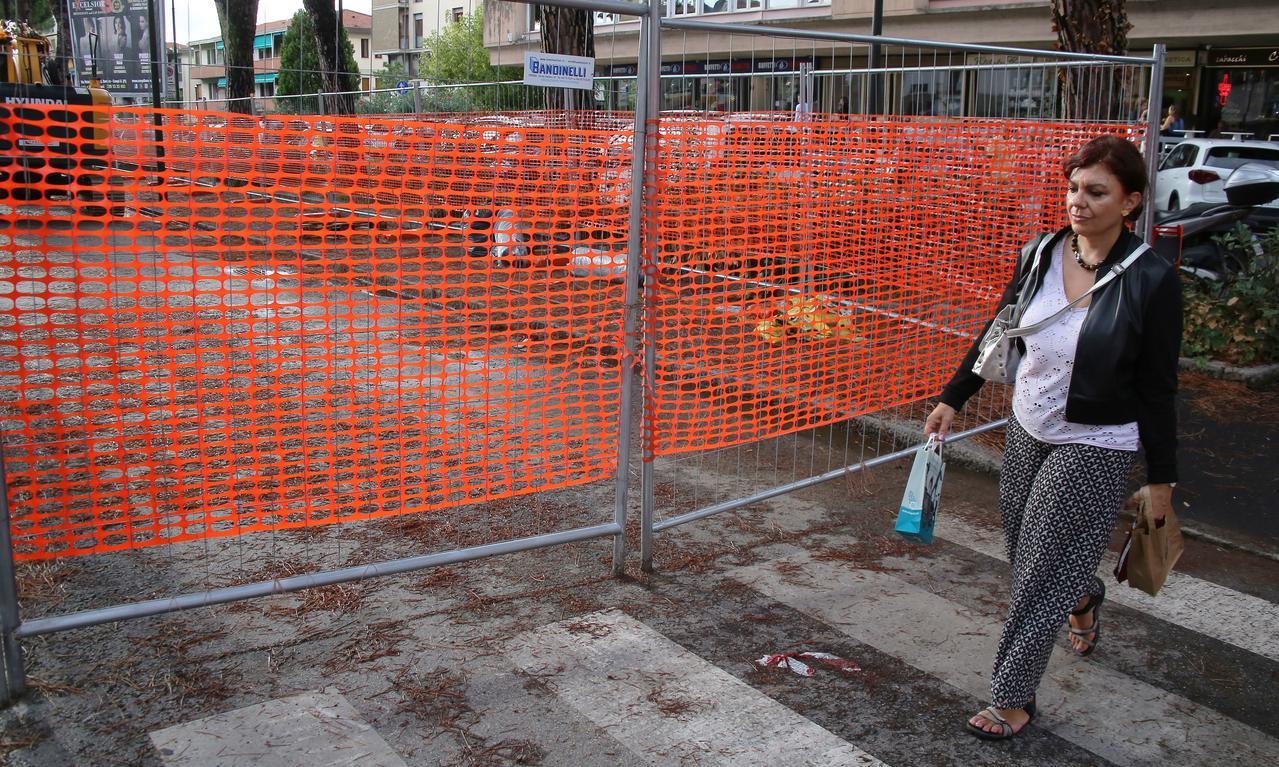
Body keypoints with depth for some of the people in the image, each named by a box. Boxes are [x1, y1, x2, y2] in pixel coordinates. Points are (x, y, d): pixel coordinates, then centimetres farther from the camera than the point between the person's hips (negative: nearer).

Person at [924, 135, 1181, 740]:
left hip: (1094, 446, -5)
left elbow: (1157, 388, -10)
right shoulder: (1041, 254, -4)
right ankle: (1085, 599, 54)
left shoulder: (1151, 280, -17)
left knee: (1045, 572, 0)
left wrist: (1161, 478, -5)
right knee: (1024, 546, 20)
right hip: (1027, 428, 6)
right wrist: (953, 398, 10)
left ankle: (1013, 699, 16)